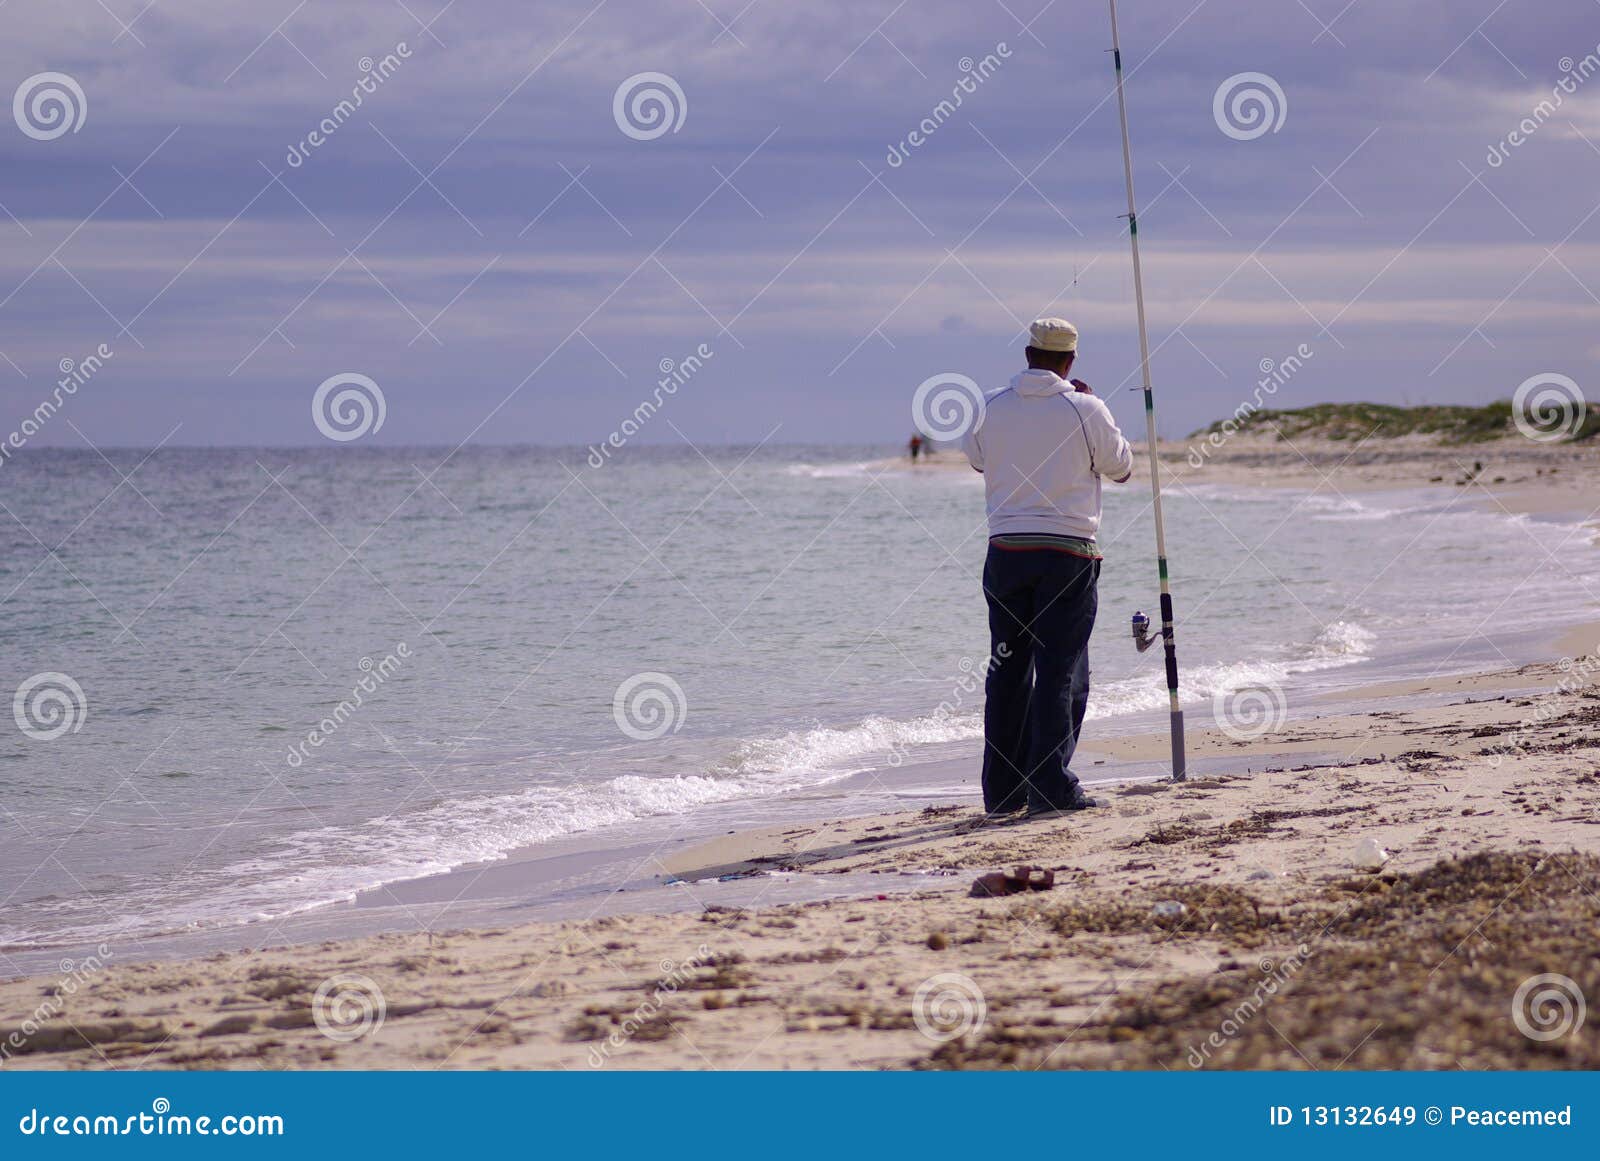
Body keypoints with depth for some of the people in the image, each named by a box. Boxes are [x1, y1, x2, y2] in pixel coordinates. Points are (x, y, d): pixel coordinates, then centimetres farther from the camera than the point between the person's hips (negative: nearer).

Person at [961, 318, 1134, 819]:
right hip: (1067, 552, -3)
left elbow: (976, 456, 21)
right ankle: (1050, 786, -11)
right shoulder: (1085, 410, -7)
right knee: (1060, 670, -3)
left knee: (1007, 670, 11)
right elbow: (1120, 468, 8)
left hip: (1006, 548, 3)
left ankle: (1002, 791, 14)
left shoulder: (993, 408, 2)